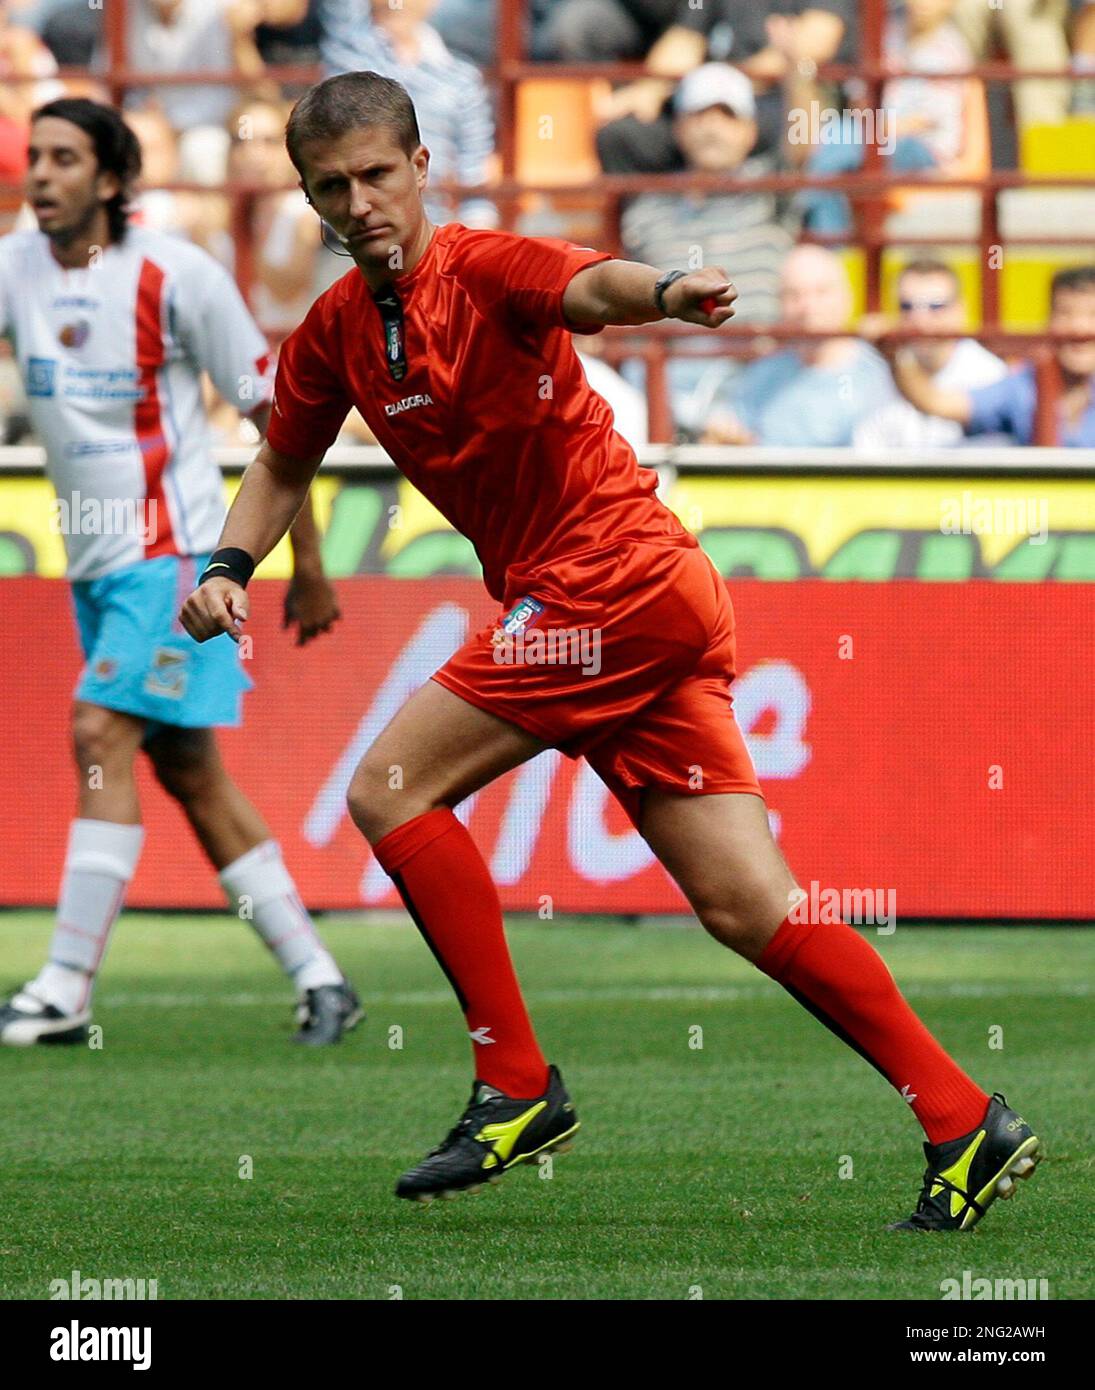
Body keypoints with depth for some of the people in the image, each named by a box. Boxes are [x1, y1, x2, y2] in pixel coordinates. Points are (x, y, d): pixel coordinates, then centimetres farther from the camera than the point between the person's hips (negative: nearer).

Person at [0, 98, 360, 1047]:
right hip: (94, 564, 7)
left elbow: (274, 415, -4)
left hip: (170, 551, -6)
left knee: (101, 736, -17)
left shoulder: (175, 276, -10)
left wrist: (308, 564, -1)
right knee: (189, 771, 8)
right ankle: (318, 978, 16)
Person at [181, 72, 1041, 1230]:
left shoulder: (482, 268, -11)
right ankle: (963, 1123, 2)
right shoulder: (333, 336, 13)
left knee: (389, 788, -8)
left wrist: (664, 294, -55)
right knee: (743, 906, 2)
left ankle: (516, 1088, -5)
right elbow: (285, 462, 29)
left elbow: (586, 285, -33)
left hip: (613, 580, -8)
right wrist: (230, 568, 12)